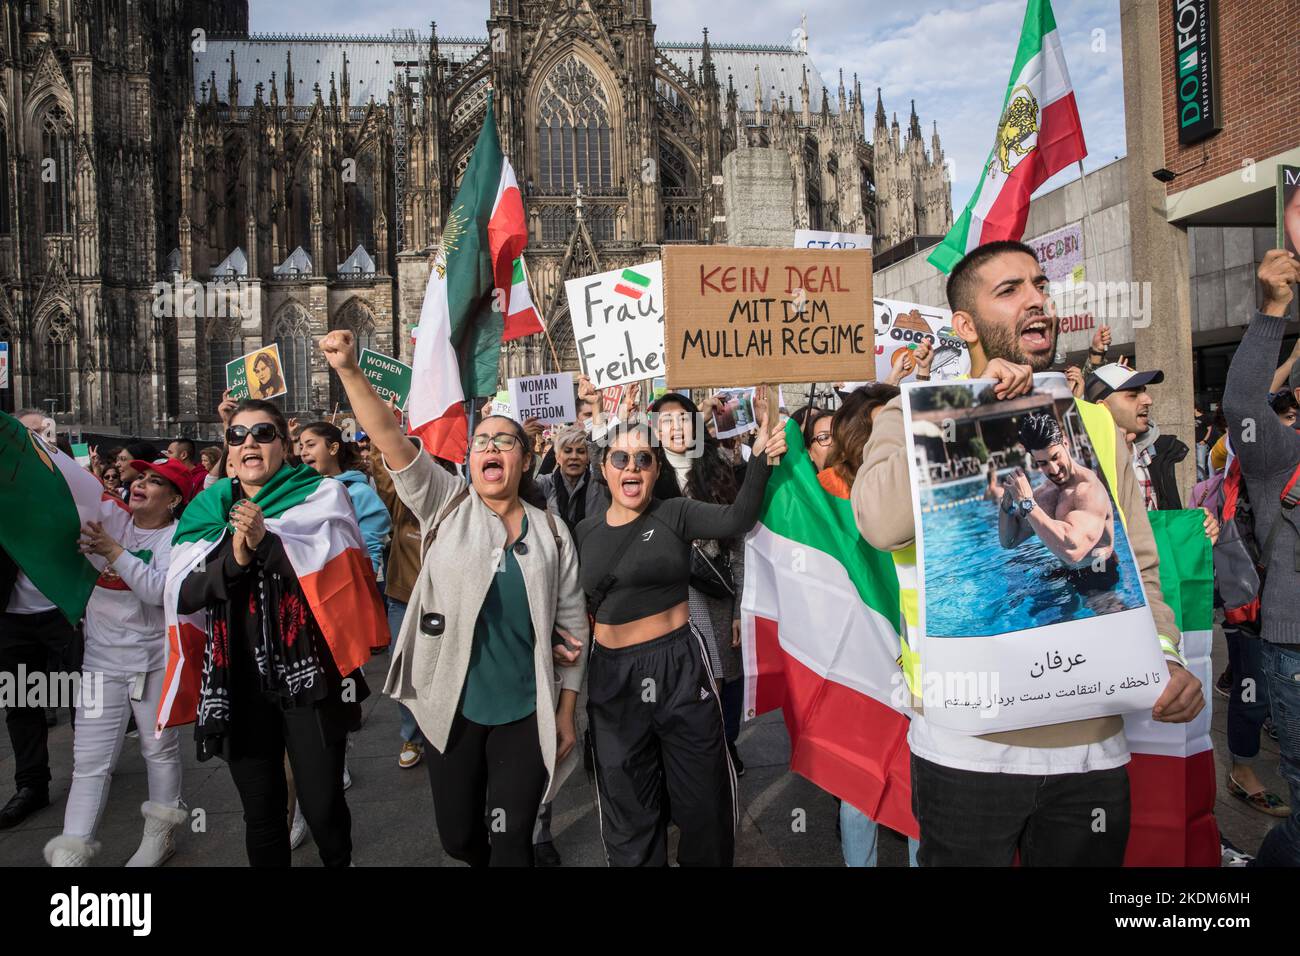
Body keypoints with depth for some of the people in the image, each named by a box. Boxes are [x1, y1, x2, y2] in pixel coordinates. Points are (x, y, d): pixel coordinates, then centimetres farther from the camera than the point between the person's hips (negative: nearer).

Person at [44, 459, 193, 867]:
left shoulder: (178, 537, -7)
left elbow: (161, 592, -21)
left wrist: (114, 552, -25)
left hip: (156, 658, -2)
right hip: (101, 658, 2)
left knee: (160, 748, 12)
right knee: (90, 762, 2)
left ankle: (159, 834, 30)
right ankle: (72, 852, 7)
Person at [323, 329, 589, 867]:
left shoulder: (551, 533, 2)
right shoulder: (445, 505, 0)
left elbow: (572, 624, 5)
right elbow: (388, 437, -12)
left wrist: (566, 711, 4)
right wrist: (348, 370, -25)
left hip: (524, 714, 0)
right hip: (451, 708, 1)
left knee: (511, 845, 4)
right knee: (458, 838, 14)